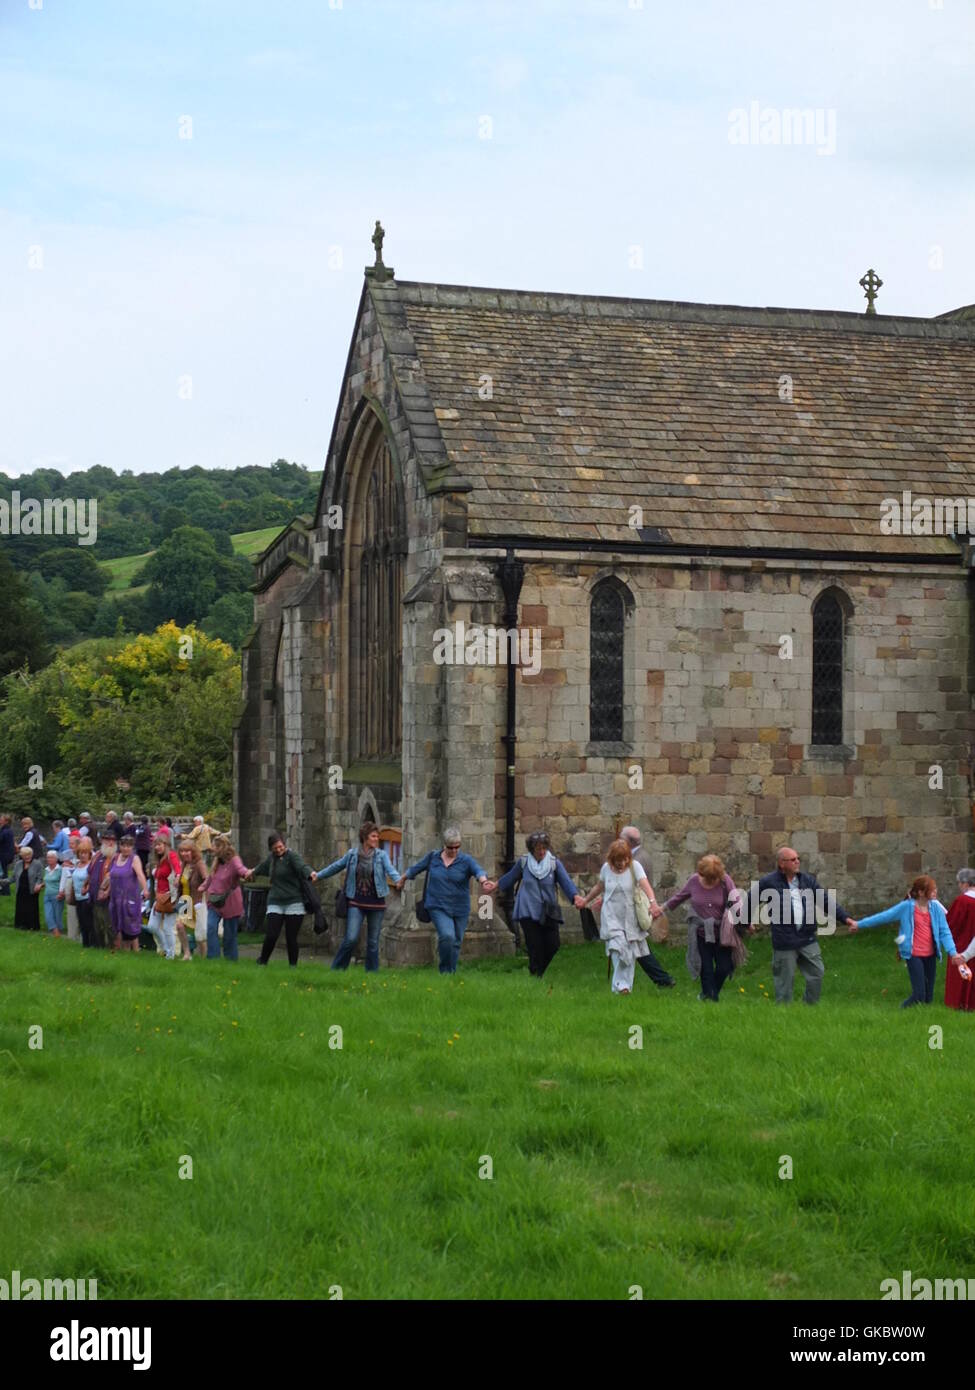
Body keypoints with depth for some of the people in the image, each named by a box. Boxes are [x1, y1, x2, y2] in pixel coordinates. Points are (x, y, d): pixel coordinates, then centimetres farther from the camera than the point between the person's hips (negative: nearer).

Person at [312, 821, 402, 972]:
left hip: (376, 903, 0)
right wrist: (318, 875, 15)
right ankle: (337, 969, 7)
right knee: (351, 938, -10)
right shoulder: (352, 854, 1)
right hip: (357, 903, 0)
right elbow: (336, 867, 15)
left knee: (373, 941, 7)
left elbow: (390, 869, -20)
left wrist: (398, 879, -40)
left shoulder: (381, 855, -2)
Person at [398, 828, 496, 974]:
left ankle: (452, 974, 29)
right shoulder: (432, 857, 2)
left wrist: (483, 881, -47)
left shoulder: (466, 861, -5)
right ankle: (445, 970, -4)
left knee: (456, 943, 10)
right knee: (447, 936, -23)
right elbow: (415, 869, 17)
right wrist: (402, 880, 29)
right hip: (438, 907, -1)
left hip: (460, 909, 1)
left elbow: (478, 871, -25)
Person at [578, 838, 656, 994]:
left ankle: (626, 985, 15)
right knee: (618, 948, -16)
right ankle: (621, 984, -14)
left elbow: (645, 885, -24)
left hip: (630, 918, 0)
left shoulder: (635, 867, -9)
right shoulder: (606, 868, 0)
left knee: (630, 951, 3)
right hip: (612, 918, 0)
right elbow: (599, 887, 19)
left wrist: (652, 902, -41)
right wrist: (586, 900, 29)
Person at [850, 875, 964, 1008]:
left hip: (930, 955, 4)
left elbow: (944, 932, 1)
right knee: (919, 994, -13)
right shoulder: (907, 907, -9)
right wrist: (860, 924, 2)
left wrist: (953, 952, -13)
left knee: (928, 997, 7)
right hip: (914, 955, -4)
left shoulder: (935, 907, 0)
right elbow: (885, 916, -2)